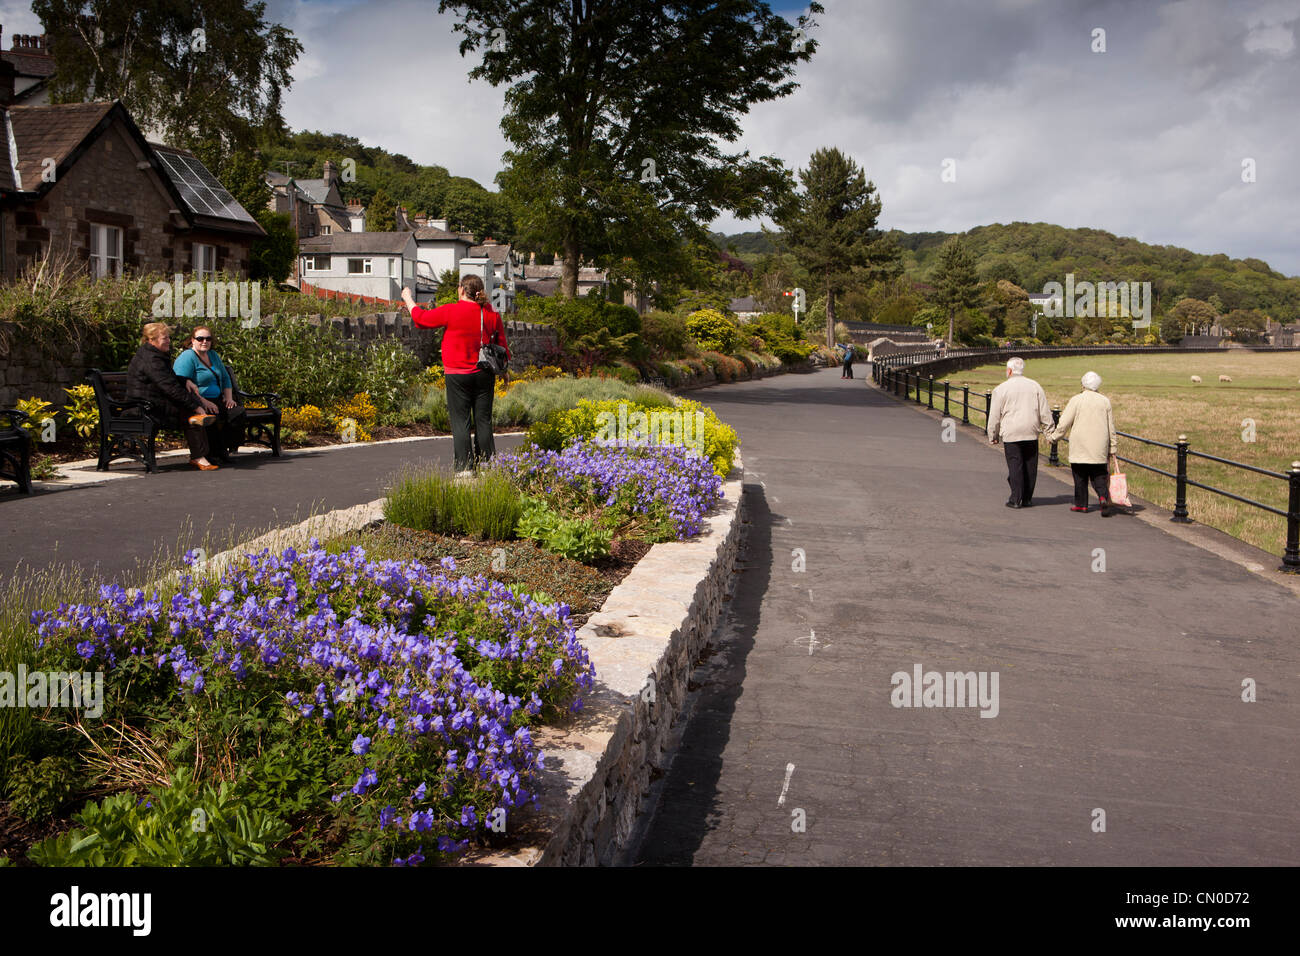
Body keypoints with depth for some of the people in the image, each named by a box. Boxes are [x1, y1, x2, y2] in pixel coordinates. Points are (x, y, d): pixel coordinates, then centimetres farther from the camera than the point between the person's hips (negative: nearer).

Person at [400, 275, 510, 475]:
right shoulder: (491, 314, 3)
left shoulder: (452, 311, -10)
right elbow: (502, 345, 10)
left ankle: (465, 467, -2)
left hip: (458, 374, -4)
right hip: (485, 374, 4)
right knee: (483, 420, 8)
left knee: (460, 421, 0)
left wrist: (408, 298, 18)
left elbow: (421, 318, 2)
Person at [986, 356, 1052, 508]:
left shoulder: (1001, 389, -2)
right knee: (1030, 466, 9)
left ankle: (1016, 499, -1)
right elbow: (1045, 412, 7)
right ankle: (1027, 498, 14)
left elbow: (994, 416, 0)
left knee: (1015, 466, 0)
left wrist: (993, 436, 10)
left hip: (1011, 434, -3)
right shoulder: (1035, 386, 7)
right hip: (1031, 433, 3)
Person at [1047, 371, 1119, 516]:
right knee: (1099, 476, 7)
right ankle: (1103, 497, -17)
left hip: (1079, 448, -3)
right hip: (1099, 449, 3)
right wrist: (1113, 448, 15)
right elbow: (1111, 428, 9)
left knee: (1080, 476, 8)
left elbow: (1064, 423, -6)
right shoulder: (1105, 401, 5)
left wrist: (1053, 437, 9)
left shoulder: (1076, 400, -6)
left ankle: (1081, 504, 12)